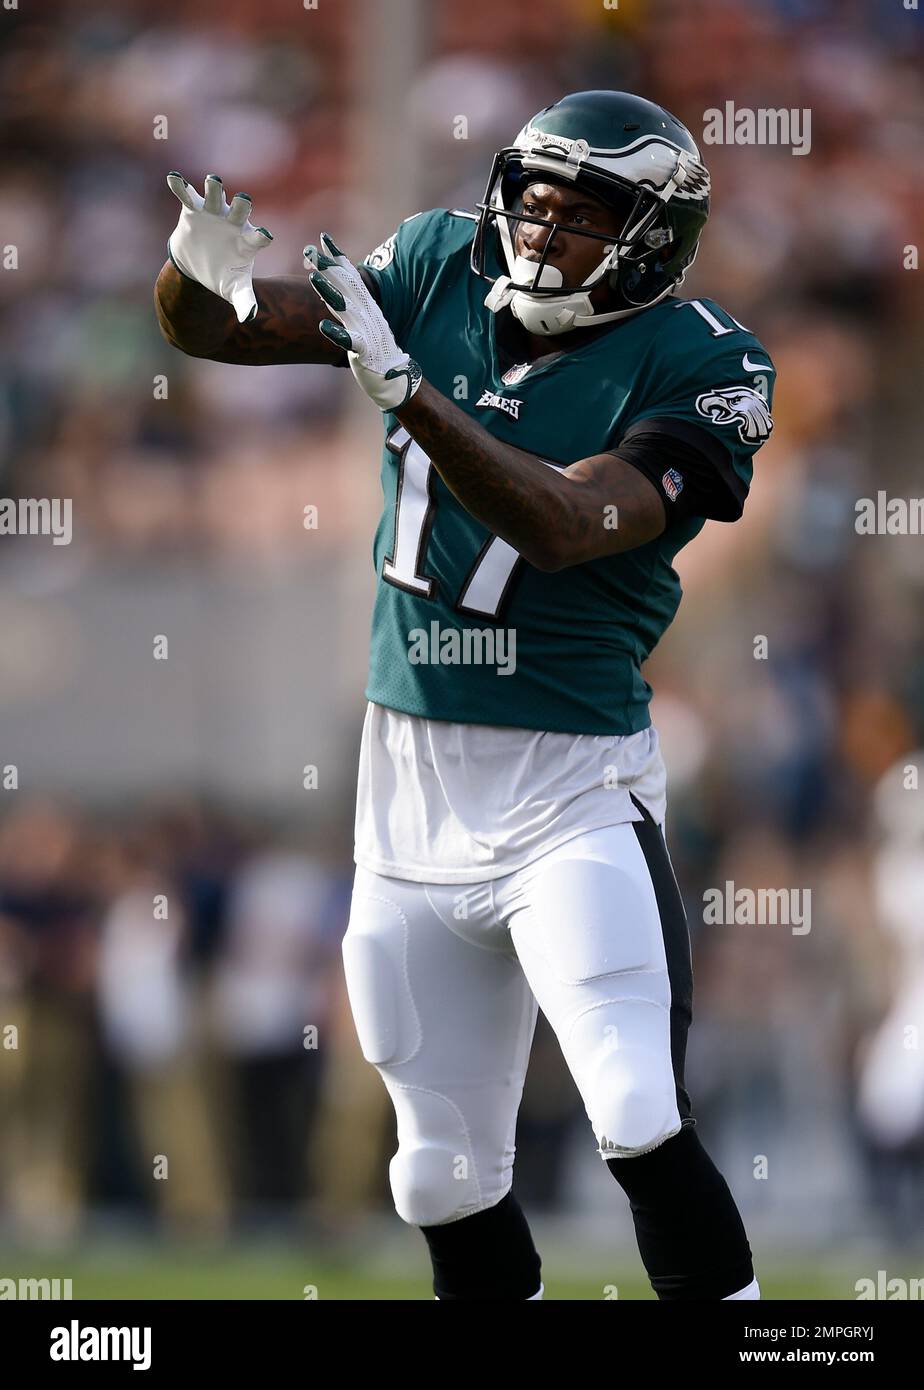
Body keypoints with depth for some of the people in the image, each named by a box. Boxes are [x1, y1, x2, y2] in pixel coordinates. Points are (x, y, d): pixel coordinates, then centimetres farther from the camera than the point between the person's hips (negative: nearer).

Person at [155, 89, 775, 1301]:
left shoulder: (696, 365, -11)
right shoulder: (444, 270, 3)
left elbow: (565, 524, -25)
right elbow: (218, 328, 2)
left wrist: (403, 387, -33)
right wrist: (203, 272, -22)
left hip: (571, 788, -5)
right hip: (412, 779, 5)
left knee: (640, 1124, -18)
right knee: (448, 1174, 10)